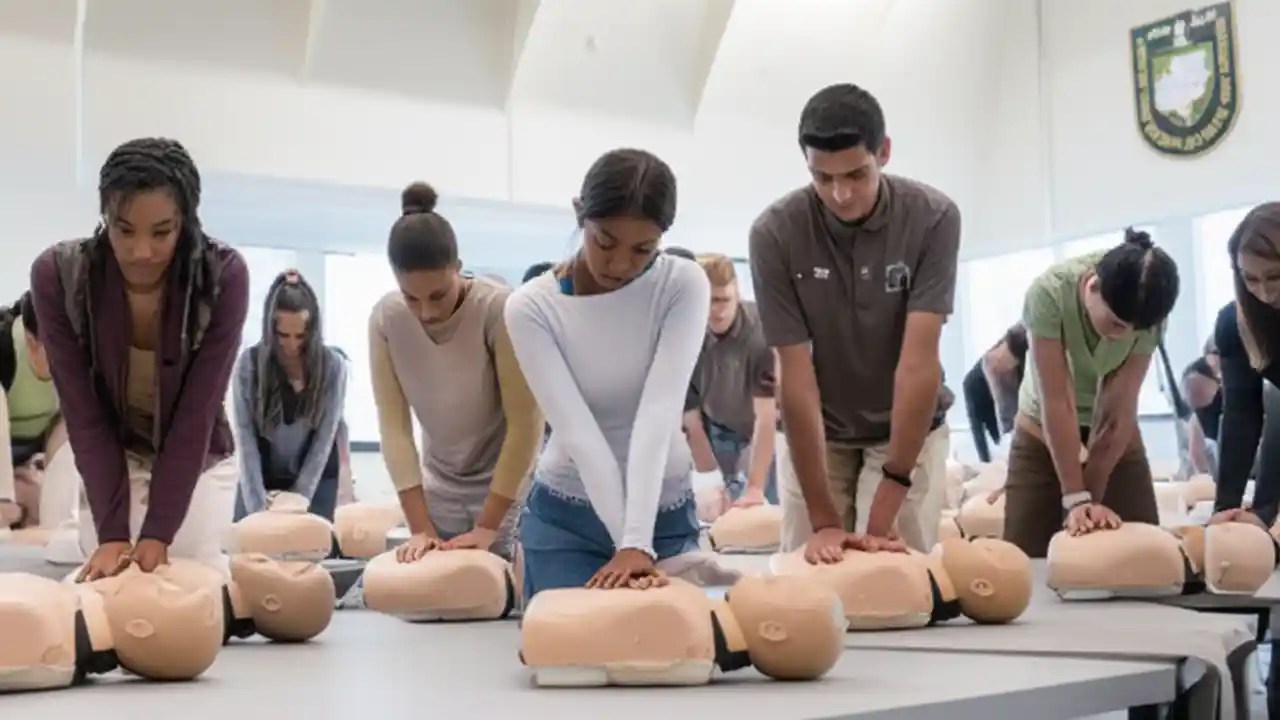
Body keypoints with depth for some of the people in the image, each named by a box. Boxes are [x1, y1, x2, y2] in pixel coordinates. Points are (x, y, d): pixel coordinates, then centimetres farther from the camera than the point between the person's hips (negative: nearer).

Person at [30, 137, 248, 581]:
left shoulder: (224, 276, -28)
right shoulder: (58, 275, -25)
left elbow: (198, 411, -24)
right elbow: (83, 413, -21)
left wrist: (159, 531, -26)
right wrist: (111, 530, -26)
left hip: (198, 460, 0)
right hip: (108, 460, 1)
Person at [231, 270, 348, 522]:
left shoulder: (333, 365, -14)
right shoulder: (249, 363, -13)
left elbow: (325, 438, -13)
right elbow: (246, 439, -16)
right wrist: (258, 509, -22)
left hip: (315, 478, -1)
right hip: (261, 478, 1)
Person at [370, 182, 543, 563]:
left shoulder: (500, 308, -23)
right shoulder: (385, 318, -11)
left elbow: (525, 422, -21)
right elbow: (393, 425, -10)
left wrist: (488, 525, -19)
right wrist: (420, 526, -15)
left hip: (508, 488, -3)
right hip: (439, 489, 4)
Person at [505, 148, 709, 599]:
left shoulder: (684, 286, -12)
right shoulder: (531, 308, -13)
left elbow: (659, 413, -24)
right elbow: (578, 433, -21)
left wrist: (639, 543, -32)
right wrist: (627, 545, -29)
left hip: (665, 512, 1)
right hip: (564, 517, 0)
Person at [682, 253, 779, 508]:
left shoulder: (760, 331, -34)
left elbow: (766, 417, -32)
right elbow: (690, 416, -18)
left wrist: (756, 488, -35)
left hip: (763, 433, -2)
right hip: (717, 429, 2)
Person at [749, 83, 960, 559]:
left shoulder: (933, 218, -22)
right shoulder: (774, 233, -21)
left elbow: (919, 362, -26)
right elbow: (795, 374, -22)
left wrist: (884, 510, -29)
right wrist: (823, 519, -24)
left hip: (909, 428, 0)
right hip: (814, 431, 0)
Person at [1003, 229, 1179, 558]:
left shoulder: (1149, 314, -24)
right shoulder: (1050, 292, -32)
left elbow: (1118, 410, -23)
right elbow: (1058, 400, -32)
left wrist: (1092, 498, -23)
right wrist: (1076, 498, -32)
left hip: (1115, 437, 2)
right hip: (1043, 433, -2)